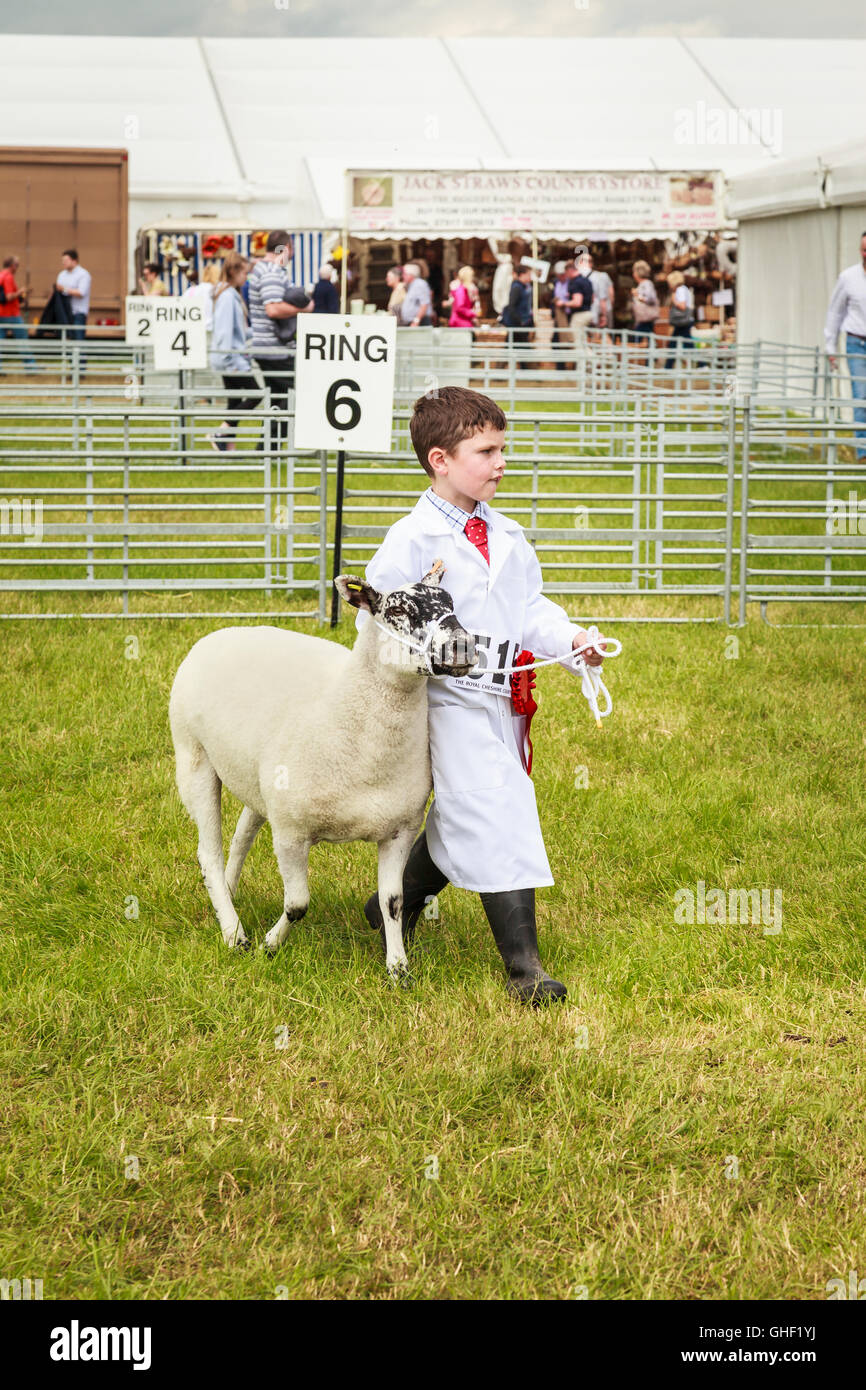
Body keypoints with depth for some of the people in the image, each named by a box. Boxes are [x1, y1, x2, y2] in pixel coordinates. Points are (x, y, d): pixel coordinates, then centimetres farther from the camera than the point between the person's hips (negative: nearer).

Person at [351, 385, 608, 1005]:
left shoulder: (506, 537, 13)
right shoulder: (413, 540, -10)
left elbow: (529, 606, 15)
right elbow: (380, 624, -9)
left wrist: (568, 637, -2)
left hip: (503, 697, 8)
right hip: (452, 699, -8)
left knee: (459, 820, 17)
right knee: (494, 821, -12)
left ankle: (395, 905, 41)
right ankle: (523, 963, -11)